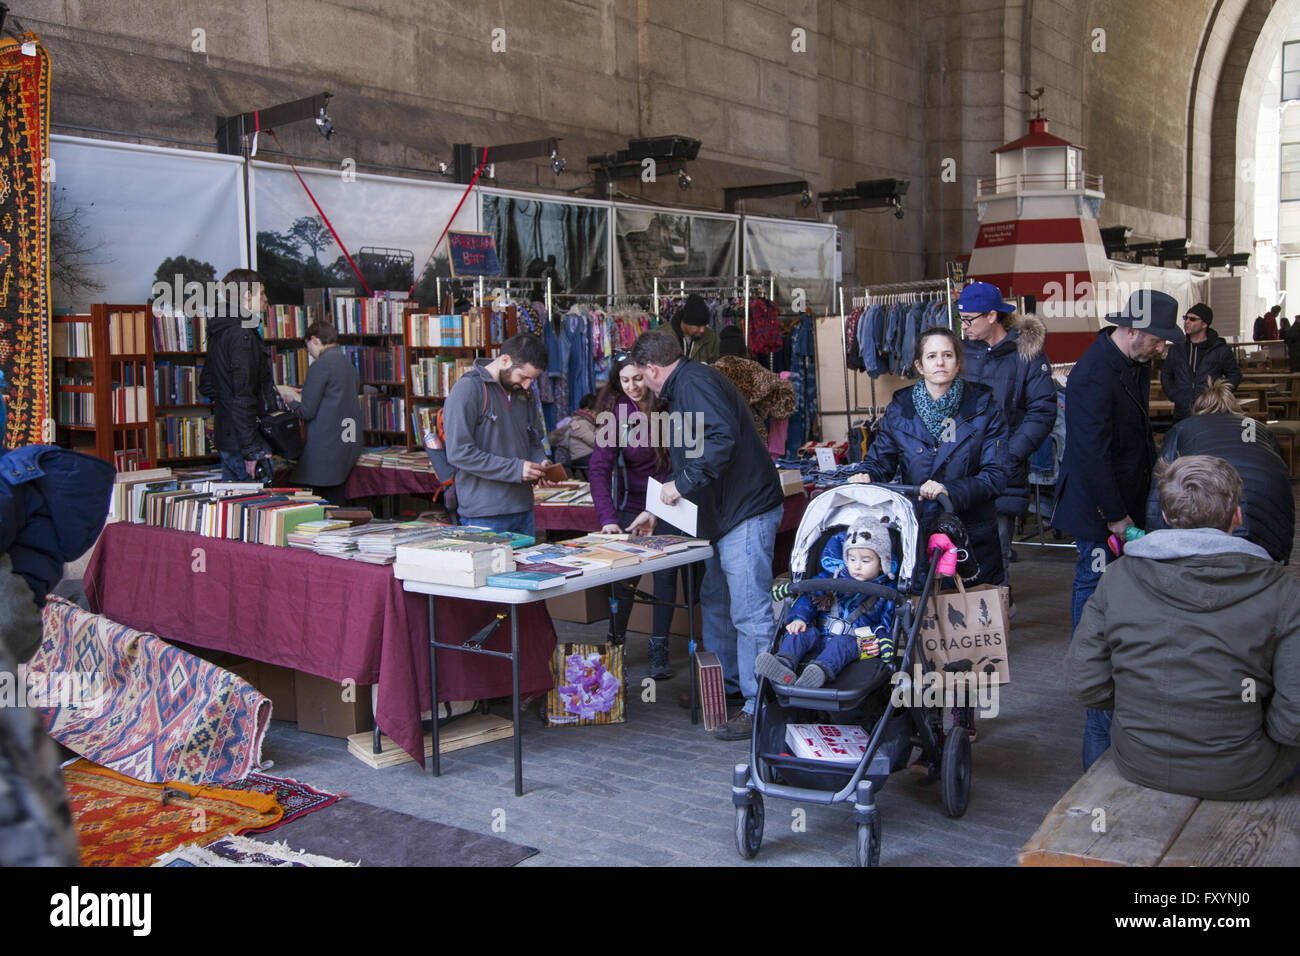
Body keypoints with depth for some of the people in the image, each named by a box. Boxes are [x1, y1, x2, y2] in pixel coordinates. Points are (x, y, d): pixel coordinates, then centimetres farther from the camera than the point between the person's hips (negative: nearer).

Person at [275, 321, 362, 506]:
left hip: (324, 451, -8)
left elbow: (307, 412, -11)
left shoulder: (320, 365, -10)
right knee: (336, 506, 11)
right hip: (350, 447, 8)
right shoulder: (349, 365, 15)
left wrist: (291, 400, 9)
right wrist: (305, 394, 25)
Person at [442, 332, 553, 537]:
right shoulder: (467, 389, -11)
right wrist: (515, 469, -19)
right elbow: (459, 452, -18)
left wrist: (540, 463, 2)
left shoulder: (523, 393, 13)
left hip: (523, 510, 7)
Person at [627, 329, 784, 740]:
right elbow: (691, 458, 29)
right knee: (715, 603, 19)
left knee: (749, 614, -9)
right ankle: (723, 685, 32)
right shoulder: (683, 389, 21)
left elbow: (722, 438, -30)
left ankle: (758, 706, -4)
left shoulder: (695, 383, -13)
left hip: (746, 513, -12)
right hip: (723, 515, 12)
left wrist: (684, 483, -22)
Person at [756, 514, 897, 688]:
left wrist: (881, 642, -8)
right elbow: (809, 598, 12)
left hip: (853, 642, -3)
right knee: (799, 632, -25)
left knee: (842, 643, -37)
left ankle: (820, 672, -67)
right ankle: (784, 663, -53)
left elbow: (887, 621, 12)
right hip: (821, 637, 4)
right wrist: (799, 618, -6)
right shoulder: (833, 578, 15)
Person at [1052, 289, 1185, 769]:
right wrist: (1116, 518, -21)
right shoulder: (1093, 375, -22)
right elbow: (1091, 455, -24)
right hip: (1098, 511, -9)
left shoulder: (1136, 365, 9)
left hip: (1125, 504, 9)